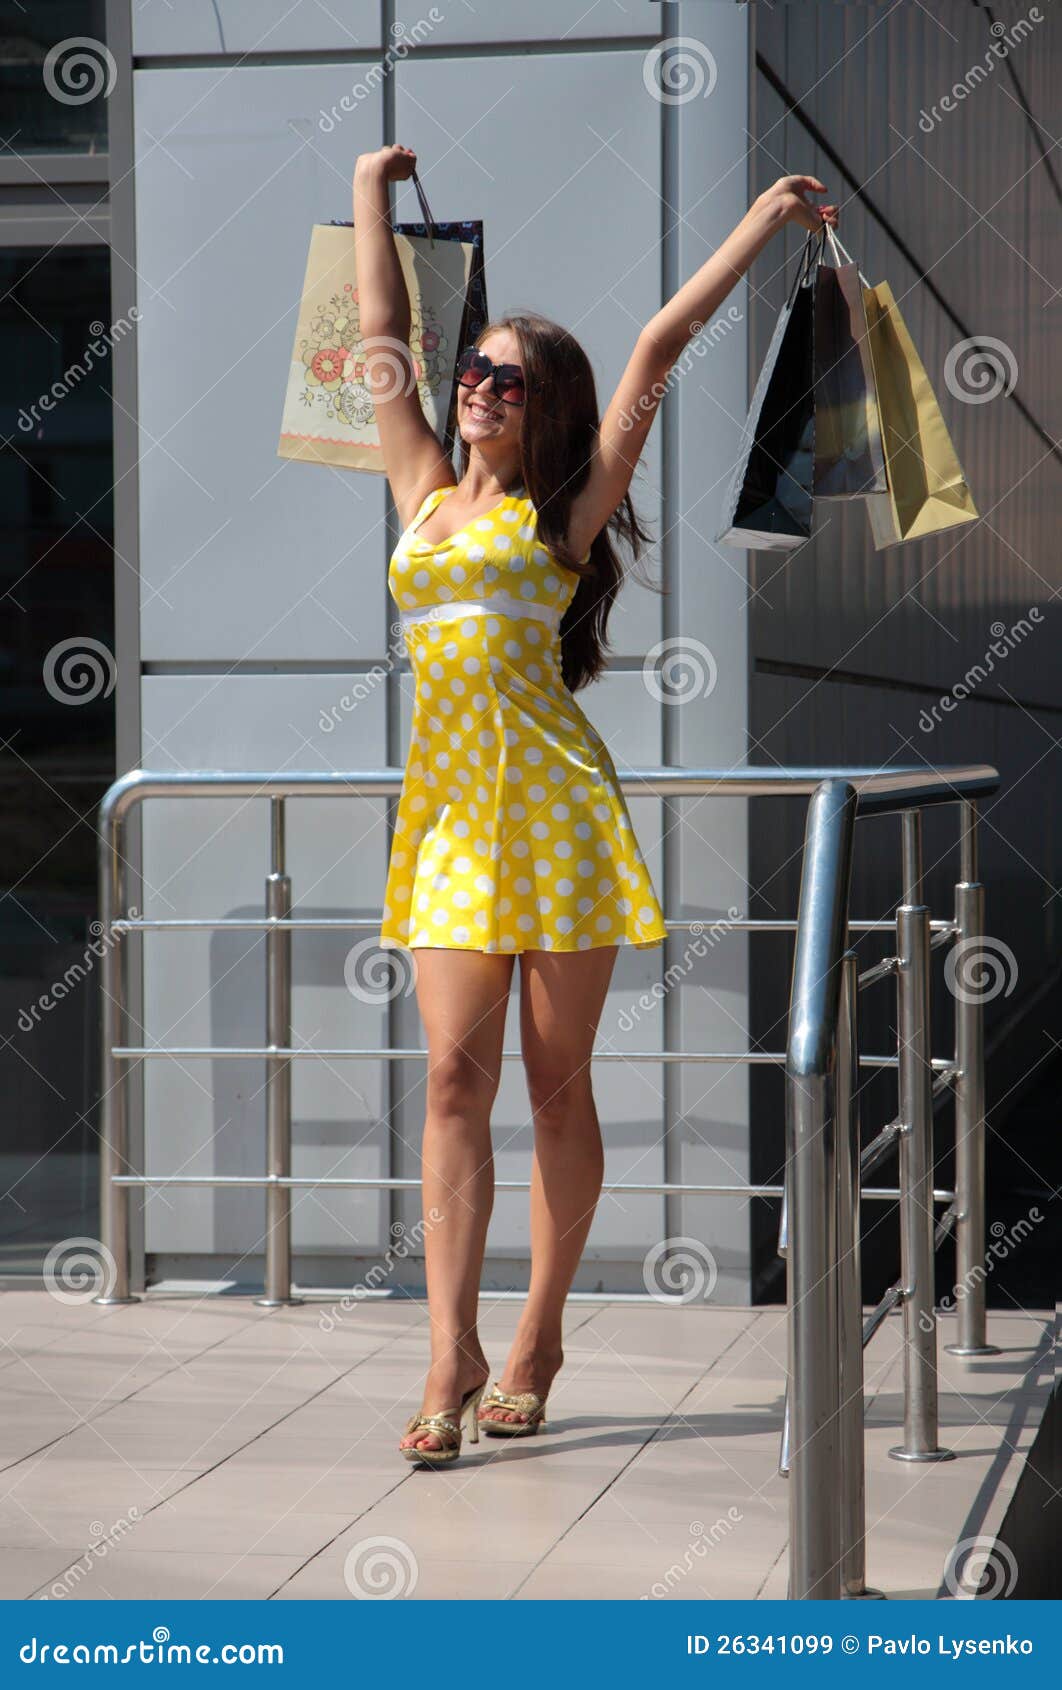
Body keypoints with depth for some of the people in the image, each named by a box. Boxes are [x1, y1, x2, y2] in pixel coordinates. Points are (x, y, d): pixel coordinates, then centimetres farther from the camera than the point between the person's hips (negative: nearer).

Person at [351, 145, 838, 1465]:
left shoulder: (563, 513, 5)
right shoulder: (424, 493, 15)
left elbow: (659, 348, 2)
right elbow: (384, 333, 22)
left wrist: (763, 221, 4)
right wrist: (373, 191, 28)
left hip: (554, 811, -3)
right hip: (450, 815, 3)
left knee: (555, 1082, 0)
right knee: (455, 1075, -4)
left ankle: (537, 1343, 8)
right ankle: (452, 1357, -6)